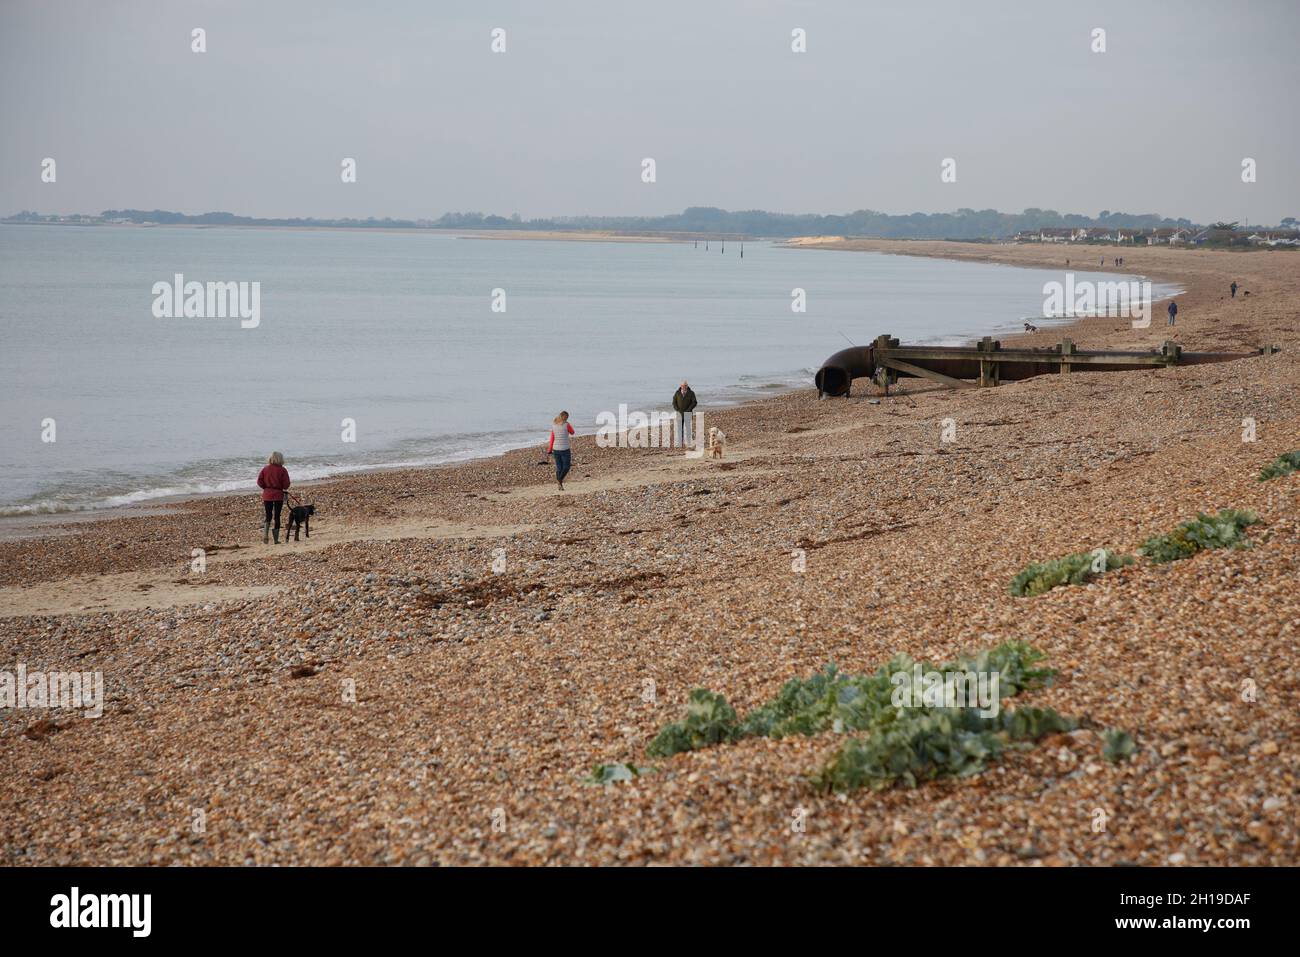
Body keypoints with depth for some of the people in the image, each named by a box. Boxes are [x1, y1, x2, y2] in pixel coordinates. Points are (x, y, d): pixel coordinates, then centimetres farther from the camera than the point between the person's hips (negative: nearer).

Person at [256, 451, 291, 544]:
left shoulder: (265, 469, 0)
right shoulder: (282, 470, -8)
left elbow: (259, 481, -3)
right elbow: (286, 484, -10)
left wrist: (266, 487, 11)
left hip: (267, 495, 2)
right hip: (278, 495, -2)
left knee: (268, 516, 10)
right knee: (277, 516, 6)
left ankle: (265, 537, -8)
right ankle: (276, 539, 5)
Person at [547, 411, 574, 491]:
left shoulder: (554, 425, 2)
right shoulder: (566, 425, -13)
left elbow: (552, 438, 7)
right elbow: (572, 432, 7)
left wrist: (550, 449, 15)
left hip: (556, 449, 5)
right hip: (565, 449, -5)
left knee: (559, 468, 12)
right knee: (566, 467, 8)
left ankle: (560, 486, 13)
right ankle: (559, 480, -11)